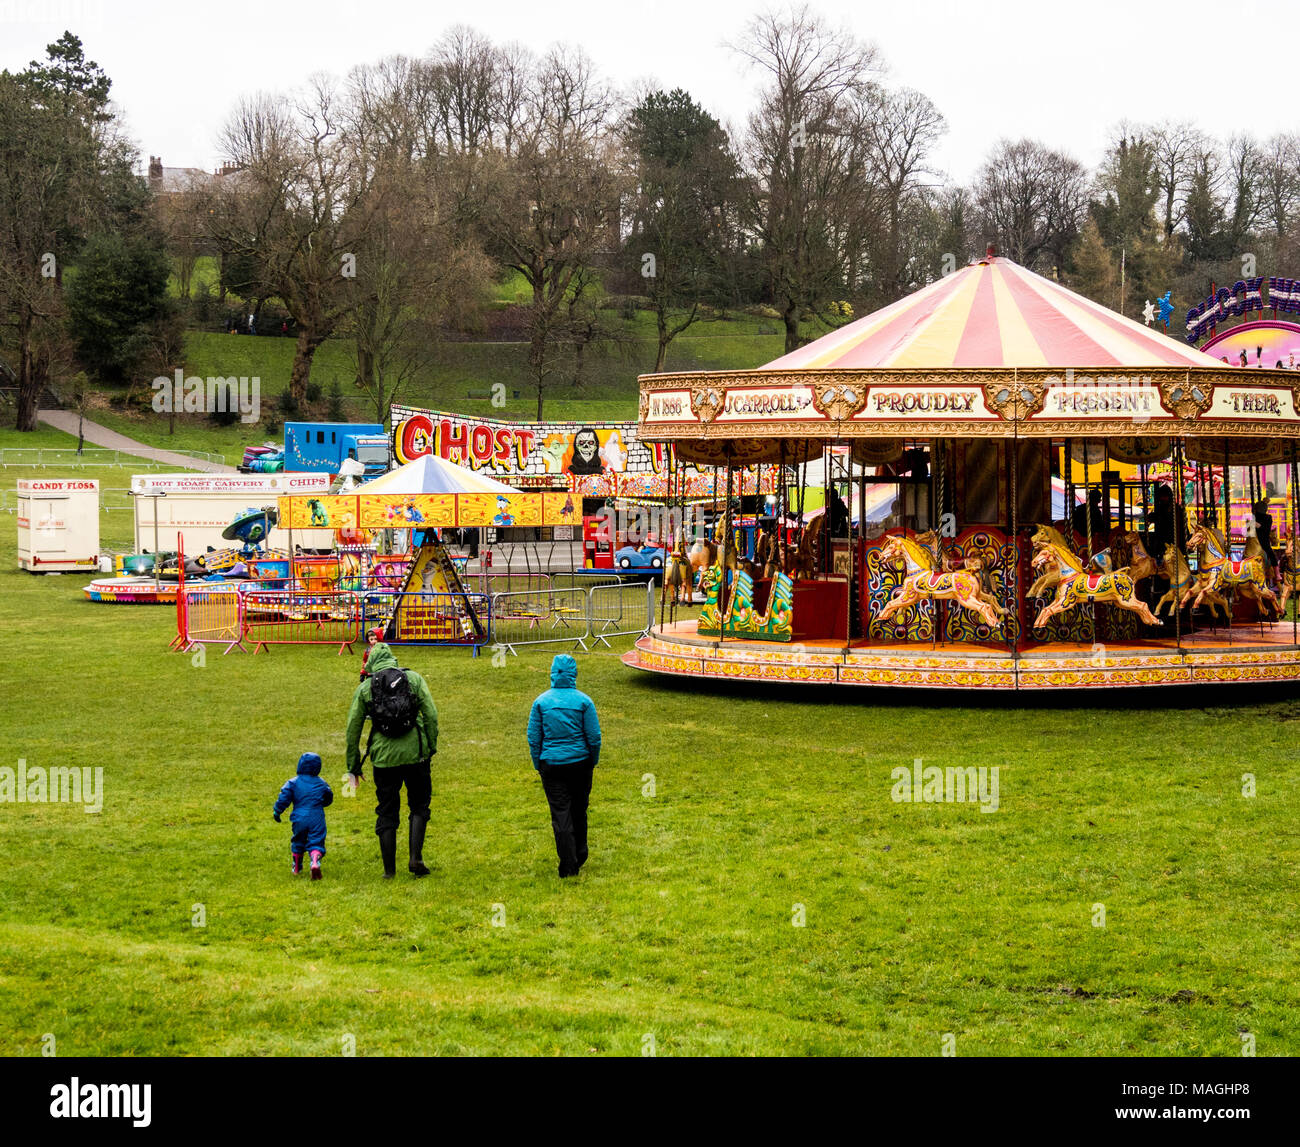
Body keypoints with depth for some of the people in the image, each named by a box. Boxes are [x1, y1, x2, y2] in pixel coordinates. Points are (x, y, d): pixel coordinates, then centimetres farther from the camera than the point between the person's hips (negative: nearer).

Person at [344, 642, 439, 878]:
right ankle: (415, 857, -1)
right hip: (415, 753, -1)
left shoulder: (364, 688, 5)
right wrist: (432, 747, 7)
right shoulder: (413, 678, 3)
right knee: (419, 807, 14)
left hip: (384, 758, 1)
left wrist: (353, 766, 13)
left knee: (387, 813, 10)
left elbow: (353, 728, 6)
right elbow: (431, 715, -2)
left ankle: (389, 869, 12)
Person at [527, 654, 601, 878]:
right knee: (579, 811, 17)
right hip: (580, 763, 0)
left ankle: (569, 865, -6)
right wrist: (594, 761, 11)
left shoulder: (541, 702, -3)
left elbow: (533, 738, -1)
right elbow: (594, 736, -4)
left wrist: (538, 765, 10)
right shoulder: (583, 701, -6)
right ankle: (580, 855, 32)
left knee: (560, 814, 0)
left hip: (551, 765, 0)